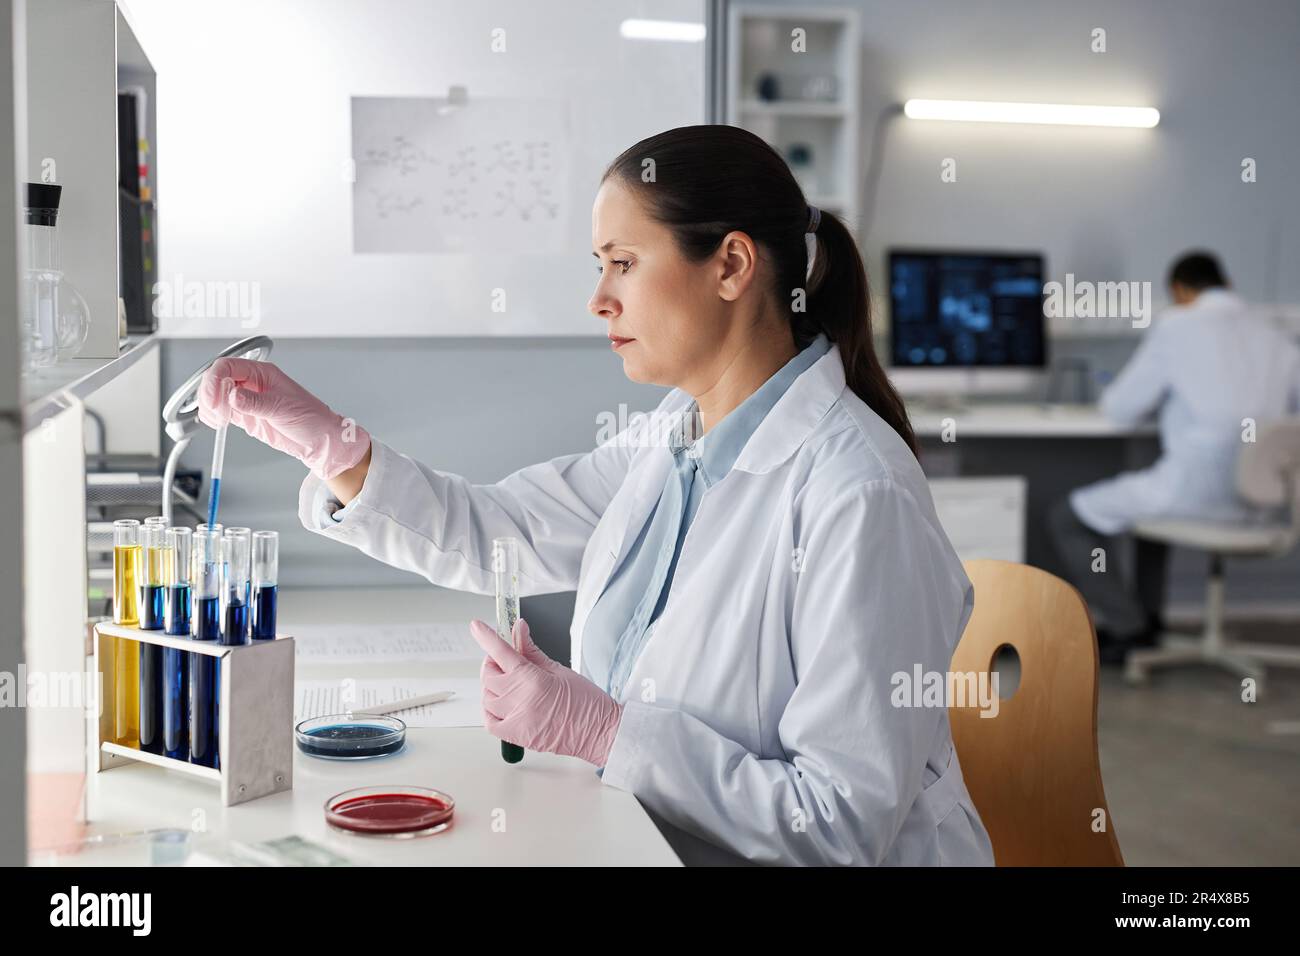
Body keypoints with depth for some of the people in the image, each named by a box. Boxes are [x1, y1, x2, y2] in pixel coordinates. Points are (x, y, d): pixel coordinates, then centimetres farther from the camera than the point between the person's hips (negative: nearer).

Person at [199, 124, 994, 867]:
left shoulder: (857, 494, -23)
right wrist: (321, 436, -1)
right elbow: (486, 536, 10)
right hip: (655, 840, 7)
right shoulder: (668, 443, 3)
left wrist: (599, 729, -22)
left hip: (767, 848, -6)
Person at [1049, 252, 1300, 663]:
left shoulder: (1176, 326, -5)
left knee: (1065, 519, 12)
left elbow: (1120, 409, 0)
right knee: (1154, 493, 38)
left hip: (1193, 492, -7)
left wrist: (1161, 397, 23)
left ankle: (1130, 630, 14)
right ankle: (1147, 617, 38)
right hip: (1253, 504, 7)